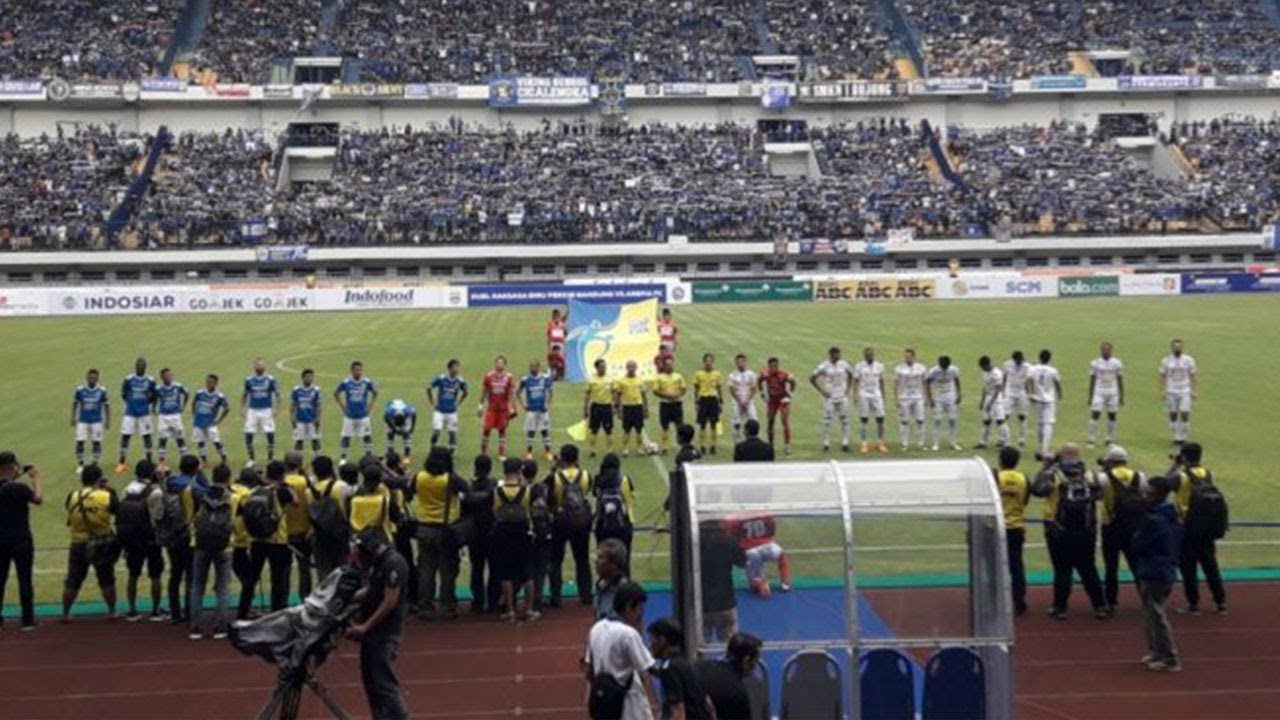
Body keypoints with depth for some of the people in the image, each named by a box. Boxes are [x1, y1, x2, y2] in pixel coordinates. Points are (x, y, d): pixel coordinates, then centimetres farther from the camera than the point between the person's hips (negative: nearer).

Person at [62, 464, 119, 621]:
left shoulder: (72, 497, -7)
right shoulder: (107, 497, -13)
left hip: (78, 545, 1)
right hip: (102, 545, -1)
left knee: (73, 581, 12)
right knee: (107, 580, 13)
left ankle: (65, 613, 16)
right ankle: (112, 611, 20)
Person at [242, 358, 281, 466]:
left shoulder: (270, 380, -3)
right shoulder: (249, 380, 3)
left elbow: (277, 394, 2)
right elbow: (245, 395, 13)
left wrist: (275, 408, -7)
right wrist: (243, 408, 5)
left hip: (266, 411, -2)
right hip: (252, 411, 2)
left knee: (270, 435, -5)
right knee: (248, 436, -2)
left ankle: (271, 459, 10)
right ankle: (252, 459, 17)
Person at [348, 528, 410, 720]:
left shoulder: (393, 563, -18)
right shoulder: (379, 563, 13)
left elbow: (389, 602, -21)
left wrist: (365, 627, -19)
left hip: (386, 634, -10)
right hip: (373, 632, 10)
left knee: (384, 682, -9)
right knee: (370, 680, 13)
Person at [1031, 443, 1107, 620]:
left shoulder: (1054, 473, -9)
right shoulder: (1089, 474, 2)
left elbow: (1037, 489, -11)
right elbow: (1098, 493, 10)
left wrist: (1045, 467, -1)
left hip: (1059, 531, -3)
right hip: (1086, 532, 3)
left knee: (1062, 570, 4)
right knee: (1088, 569, 12)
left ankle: (1060, 607, 7)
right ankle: (1100, 606, 13)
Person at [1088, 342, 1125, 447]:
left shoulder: (1117, 363, 2)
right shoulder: (1095, 363, 0)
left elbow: (1120, 381, 7)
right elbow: (1092, 381, 5)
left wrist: (1121, 397, 5)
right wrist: (1090, 397, 3)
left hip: (1113, 393, 1)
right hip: (1099, 392, -1)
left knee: (1112, 416, 6)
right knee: (1095, 415, -9)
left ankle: (1110, 440, 16)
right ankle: (1091, 440, -5)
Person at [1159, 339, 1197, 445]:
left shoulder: (1188, 360, 1)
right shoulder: (1166, 361, 3)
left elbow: (1193, 376, 5)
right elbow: (1163, 377, 7)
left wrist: (1194, 391, 0)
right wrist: (1163, 391, 0)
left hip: (1185, 391, -1)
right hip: (1171, 391, 1)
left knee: (1185, 414, -8)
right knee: (1173, 414, 3)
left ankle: (1183, 437, 2)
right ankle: (1176, 437, 13)